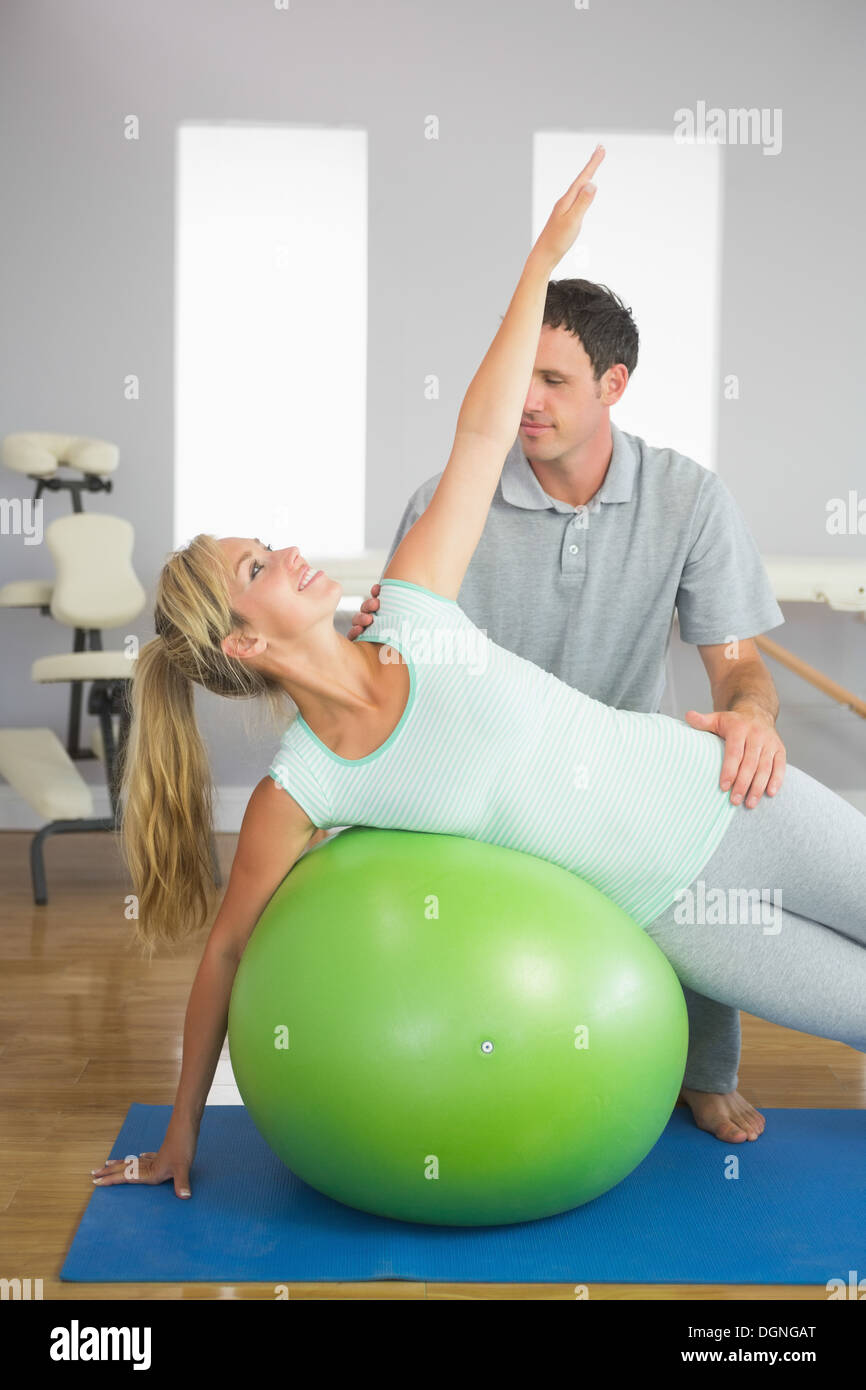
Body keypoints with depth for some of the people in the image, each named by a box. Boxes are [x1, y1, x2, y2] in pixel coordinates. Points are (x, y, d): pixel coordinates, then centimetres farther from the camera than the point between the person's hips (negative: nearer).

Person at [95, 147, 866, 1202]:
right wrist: (180, 1133, 2)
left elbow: (481, 435, -7)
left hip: (725, 793, 3)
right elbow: (226, 953, -6)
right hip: (674, 909, -3)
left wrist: (543, 258, -8)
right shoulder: (296, 796, -16)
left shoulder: (410, 611, -10)